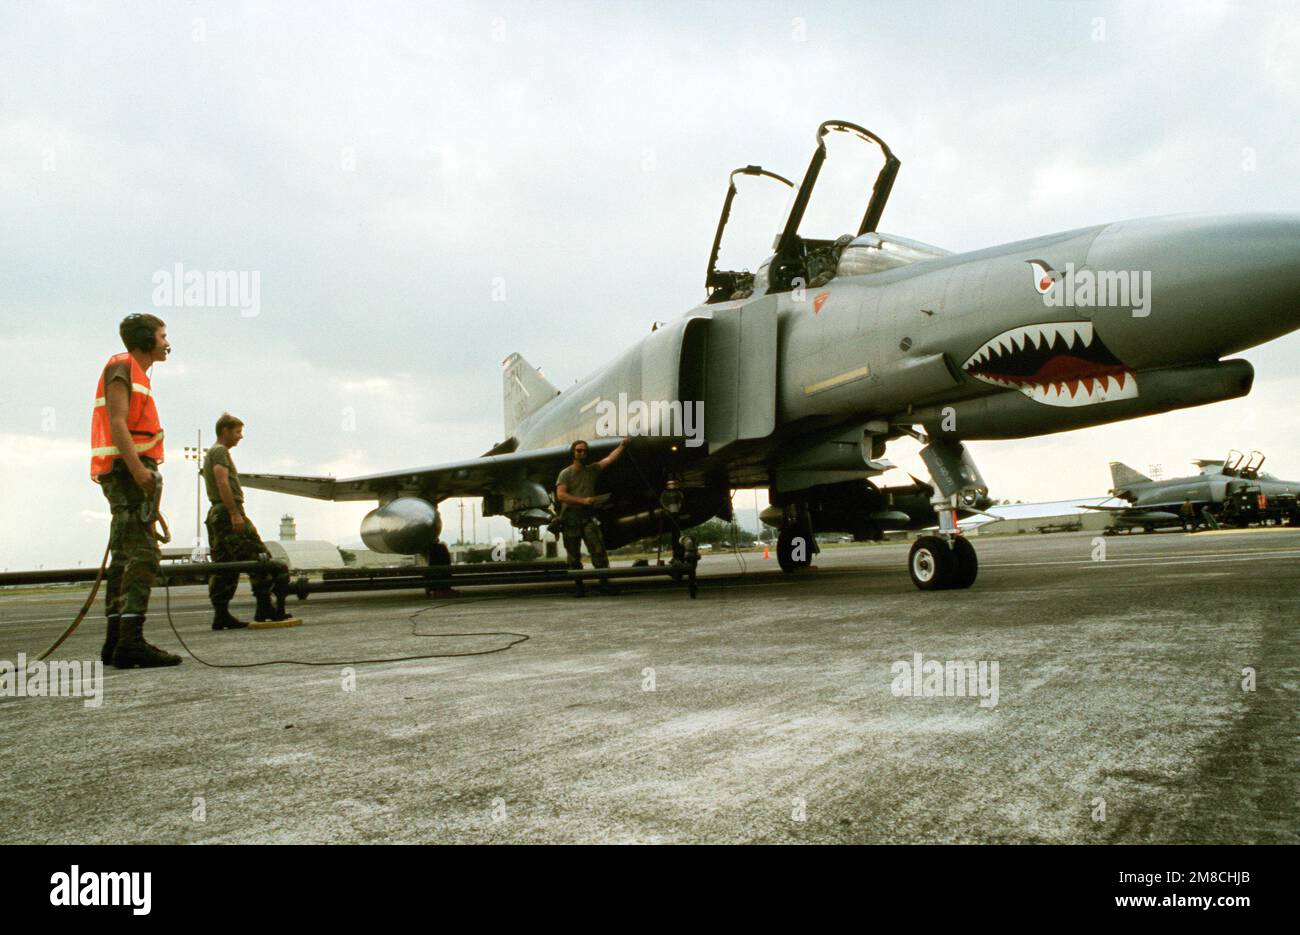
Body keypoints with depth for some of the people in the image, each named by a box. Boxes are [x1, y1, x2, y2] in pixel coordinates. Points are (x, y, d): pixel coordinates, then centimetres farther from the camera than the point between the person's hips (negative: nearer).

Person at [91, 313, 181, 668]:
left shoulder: (136, 374, 25)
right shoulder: (122, 366, -3)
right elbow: (116, 422, -16)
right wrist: (137, 468, -27)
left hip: (131, 473, 11)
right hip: (126, 470, -11)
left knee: (124, 556, 9)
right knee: (143, 554, -18)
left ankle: (115, 641, 12)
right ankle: (131, 640, -24)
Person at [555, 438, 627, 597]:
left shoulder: (592, 470, 11)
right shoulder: (565, 473, 1)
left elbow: (610, 458, 4)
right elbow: (560, 495, -11)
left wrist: (622, 446, -7)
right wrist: (583, 500, -17)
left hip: (587, 518, 1)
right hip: (570, 518, -1)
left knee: (598, 549, -14)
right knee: (573, 556, 4)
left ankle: (604, 583, -15)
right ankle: (579, 587, 13)